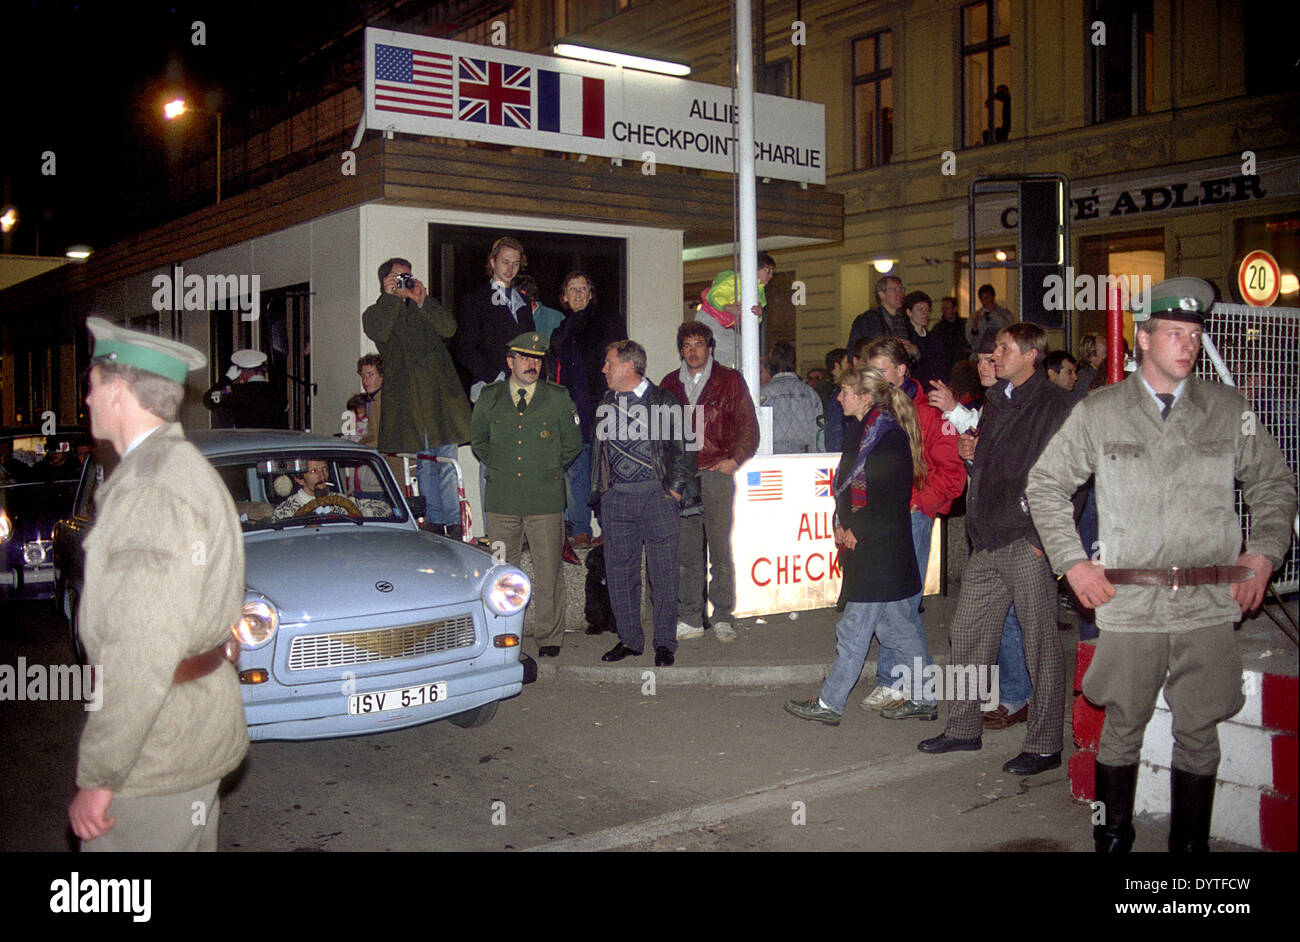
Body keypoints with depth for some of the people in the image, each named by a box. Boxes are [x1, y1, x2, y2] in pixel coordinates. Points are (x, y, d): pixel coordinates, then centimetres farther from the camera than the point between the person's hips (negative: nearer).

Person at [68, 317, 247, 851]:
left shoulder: (150, 490, -21)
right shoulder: (182, 464, 14)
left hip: (157, 750, -10)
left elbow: (144, 652, -26)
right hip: (197, 728, 10)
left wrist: (97, 777, -20)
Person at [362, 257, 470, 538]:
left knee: (446, 460, -4)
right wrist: (391, 296, -5)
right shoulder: (376, 313, 13)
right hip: (407, 398, -1)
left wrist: (423, 301, -6)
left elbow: (448, 328, 2)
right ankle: (435, 521, 7)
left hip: (440, 393, 1)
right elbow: (379, 332, -10)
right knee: (423, 463, 1)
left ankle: (454, 523, -3)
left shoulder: (427, 308, 20)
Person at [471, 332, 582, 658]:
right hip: (501, 498, 2)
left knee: (548, 572, 0)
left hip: (546, 499, -1)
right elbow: (477, 439, 22)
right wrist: (498, 467, 14)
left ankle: (549, 637, 13)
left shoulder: (558, 398, 2)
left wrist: (548, 469, 9)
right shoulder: (490, 397, 6)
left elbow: (573, 444, 14)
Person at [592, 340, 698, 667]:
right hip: (616, 496, 5)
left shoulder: (664, 401, 2)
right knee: (619, 572, 5)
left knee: (662, 573, -3)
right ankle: (629, 639, 17)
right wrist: (599, 490, 12)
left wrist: (674, 490, -6)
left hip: (656, 494, -4)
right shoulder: (606, 404, 16)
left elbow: (680, 450, 2)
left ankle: (664, 643, 7)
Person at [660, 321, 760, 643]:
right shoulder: (670, 384, 15)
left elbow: (747, 424, 4)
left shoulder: (729, 381, 6)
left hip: (715, 473, -3)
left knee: (720, 549, -3)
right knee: (687, 551, 4)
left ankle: (722, 618, 6)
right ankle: (690, 619, 11)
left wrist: (734, 459, -7)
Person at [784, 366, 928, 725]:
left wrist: (856, 531, -12)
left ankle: (830, 703, 5)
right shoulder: (867, 433, 13)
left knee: (854, 629, -2)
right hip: (864, 547, 9)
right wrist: (842, 524, 3)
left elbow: (893, 501, -18)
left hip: (880, 551, -9)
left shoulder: (890, 437, -15)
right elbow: (848, 487, 18)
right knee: (894, 627, 14)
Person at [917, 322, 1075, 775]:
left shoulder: (1056, 405, -8)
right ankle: (964, 727, 25)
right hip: (988, 542, 8)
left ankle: (1044, 745, 12)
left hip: (1028, 545, -8)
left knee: (1040, 644, 2)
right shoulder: (995, 401, 17)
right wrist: (972, 451, 6)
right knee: (967, 632, 12)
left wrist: (1046, 537, -18)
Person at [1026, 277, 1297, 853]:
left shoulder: (1227, 410, 8)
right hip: (1130, 603, -1)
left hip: (1211, 605, 1)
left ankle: (1190, 845, 22)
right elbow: (1044, 486, 9)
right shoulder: (1099, 413, 4)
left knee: (1199, 732, 7)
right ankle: (1112, 841, 21)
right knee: (1123, 728, 6)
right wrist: (1072, 562, 1)